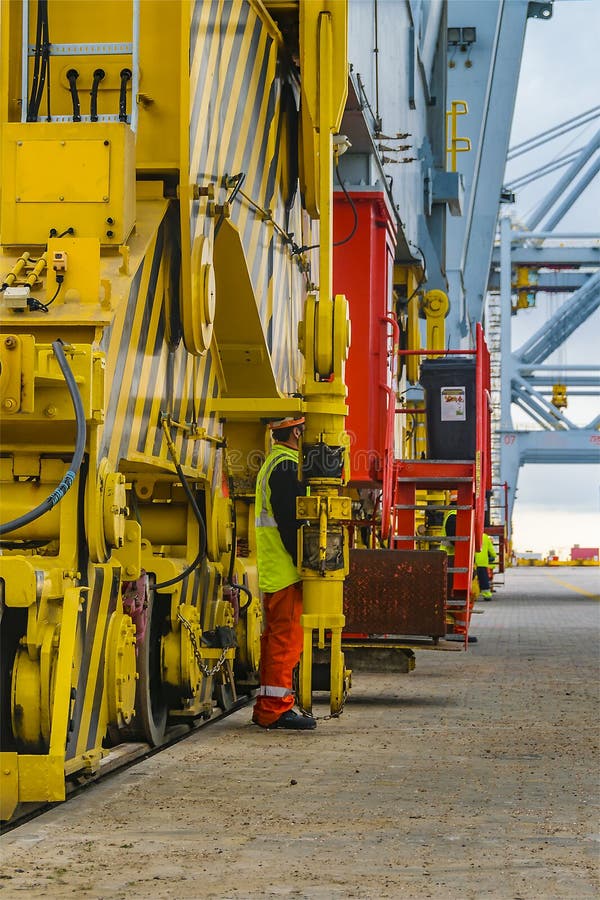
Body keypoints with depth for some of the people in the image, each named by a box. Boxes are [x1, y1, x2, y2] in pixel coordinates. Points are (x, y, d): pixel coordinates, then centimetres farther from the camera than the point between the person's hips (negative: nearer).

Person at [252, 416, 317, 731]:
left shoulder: (272, 465, 20)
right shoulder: (286, 467, -14)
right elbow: (291, 522, -21)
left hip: (272, 571, 11)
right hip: (287, 569, -11)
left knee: (276, 638, 14)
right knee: (286, 637, -9)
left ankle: (267, 708, 18)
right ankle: (277, 708, -8)